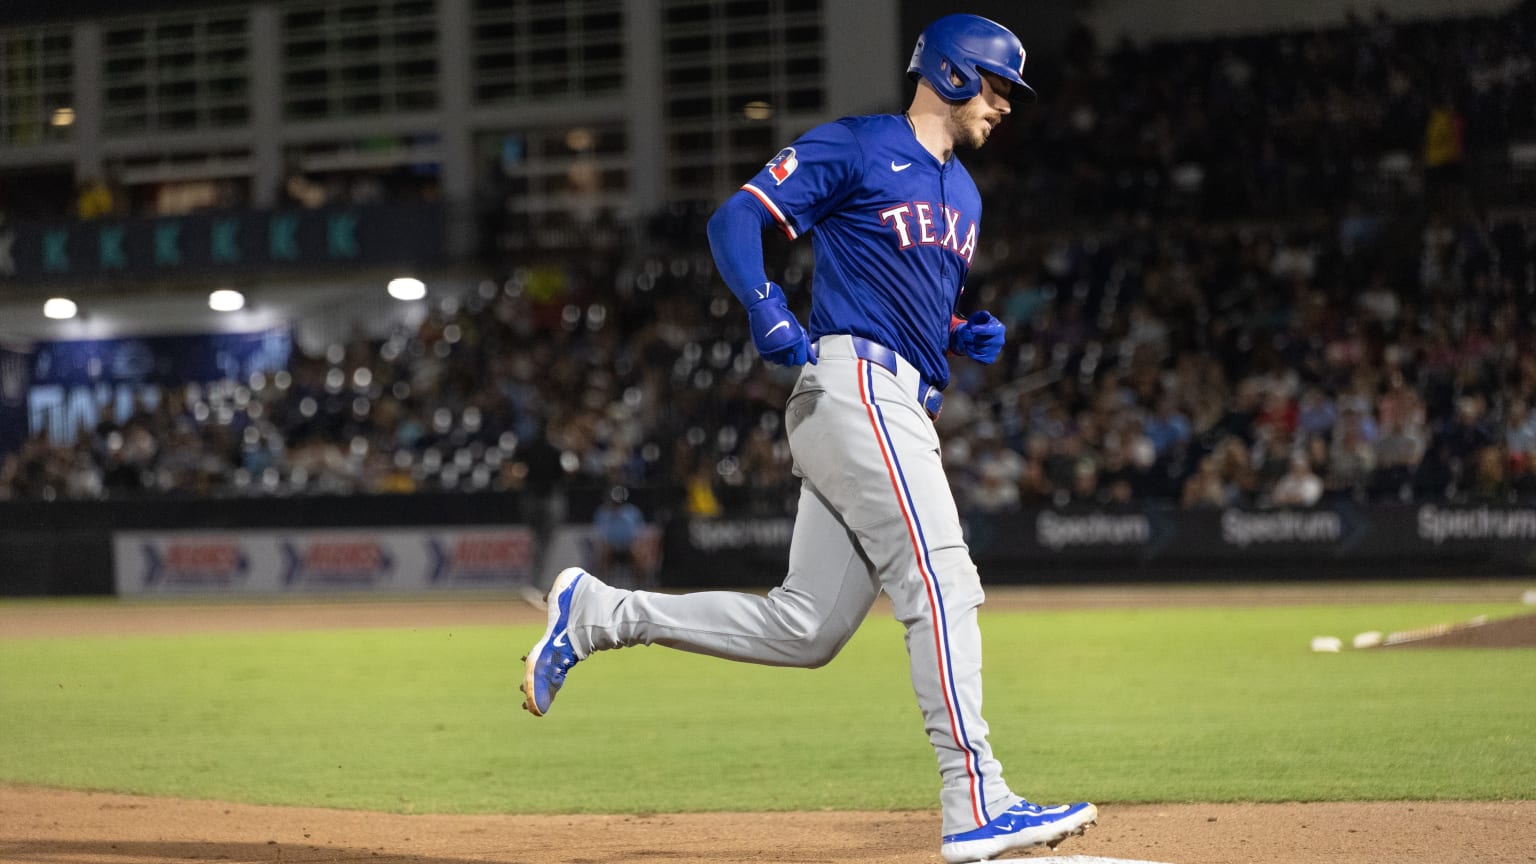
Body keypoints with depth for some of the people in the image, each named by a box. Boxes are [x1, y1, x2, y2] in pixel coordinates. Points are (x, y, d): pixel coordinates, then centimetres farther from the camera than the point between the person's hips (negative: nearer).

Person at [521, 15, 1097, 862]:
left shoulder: (963, 193, 25)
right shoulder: (852, 147, -1)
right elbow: (735, 218, -7)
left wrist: (968, 335, 10)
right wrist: (767, 310, -24)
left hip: (902, 412, 9)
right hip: (856, 385, -9)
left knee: (804, 629, 3)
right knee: (940, 580, -16)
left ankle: (596, 613, 12)